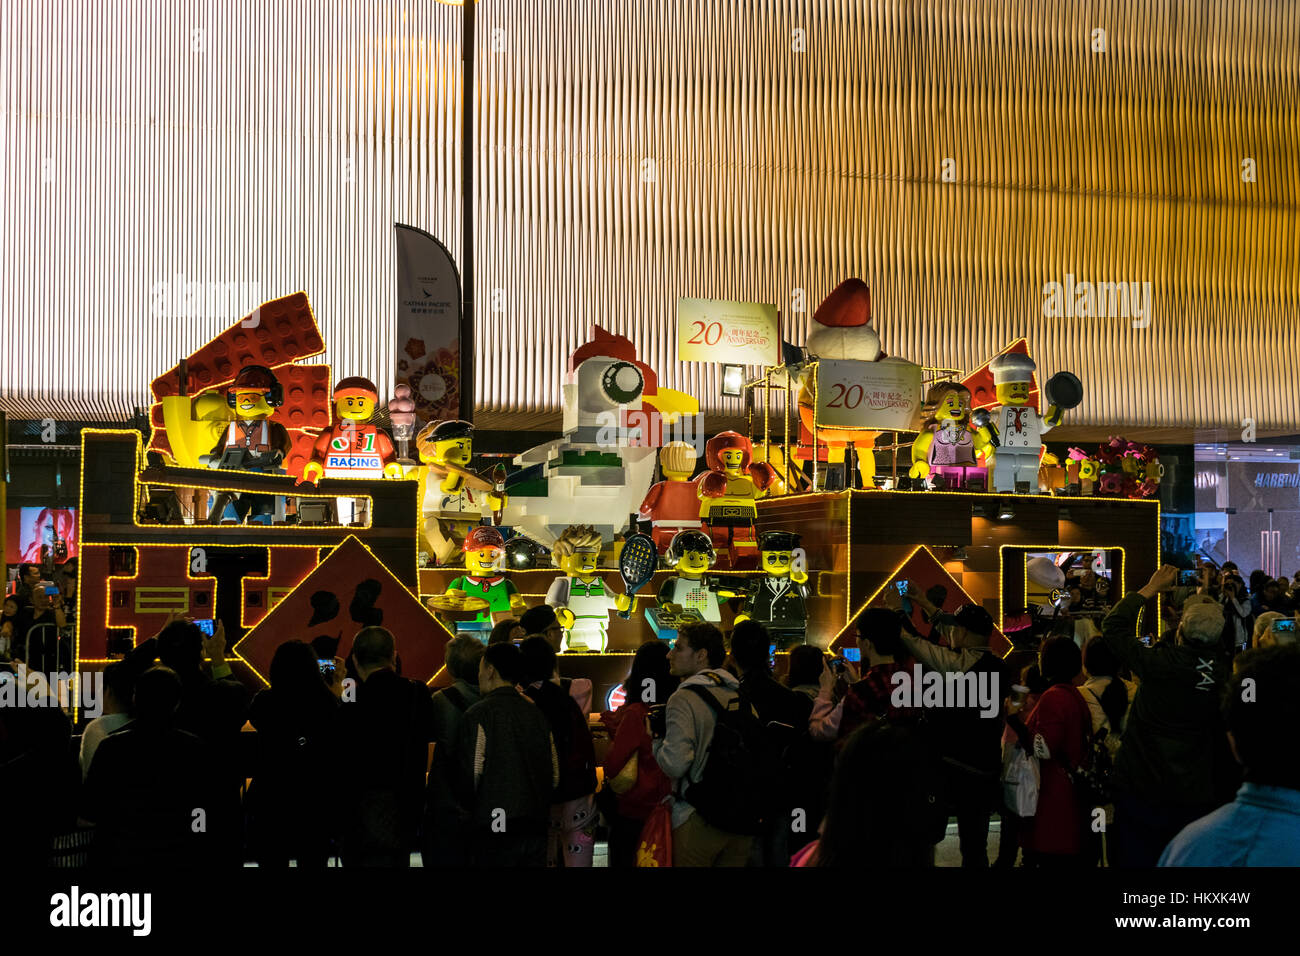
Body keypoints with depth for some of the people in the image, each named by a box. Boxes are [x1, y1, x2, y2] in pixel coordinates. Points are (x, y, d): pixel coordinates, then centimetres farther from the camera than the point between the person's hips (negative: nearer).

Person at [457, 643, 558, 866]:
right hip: (536, 825, 6)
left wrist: (469, 808, 8)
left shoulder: (479, 714, -7)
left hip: (494, 830, -6)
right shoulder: (537, 715, 11)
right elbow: (554, 774, 12)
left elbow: (471, 772, -11)